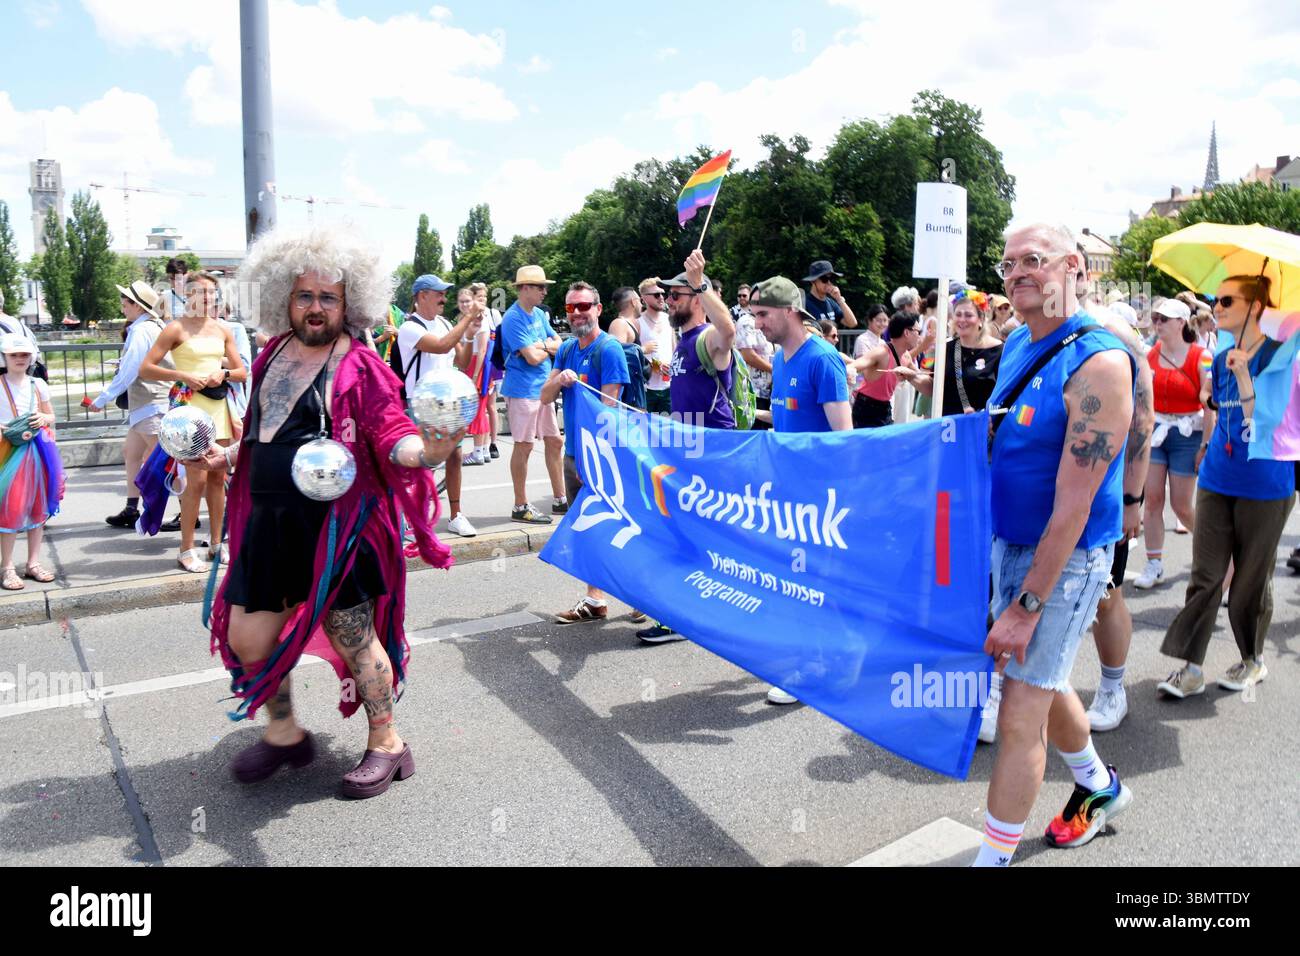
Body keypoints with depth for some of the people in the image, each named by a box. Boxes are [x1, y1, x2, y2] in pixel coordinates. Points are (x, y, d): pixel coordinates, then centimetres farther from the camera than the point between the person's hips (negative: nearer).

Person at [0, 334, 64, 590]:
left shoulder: (38, 385, 9)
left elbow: (51, 416, 17)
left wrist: (43, 419, -3)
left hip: (38, 451, 5)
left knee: (38, 506, 9)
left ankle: (33, 563, 20)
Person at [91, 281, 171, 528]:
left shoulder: (141, 331, -15)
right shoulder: (155, 326, 12)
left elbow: (127, 373, -17)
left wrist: (102, 400, -9)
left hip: (151, 406, -10)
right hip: (144, 405, 10)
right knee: (131, 452, 17)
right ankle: (132, 511, 23)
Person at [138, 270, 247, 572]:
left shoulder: (223, 330, 12)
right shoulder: (177, 329, -2)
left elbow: (242, 372, 14)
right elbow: (145, 369, -5)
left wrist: (223, 373, -6)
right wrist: (183, 376, -15)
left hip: (218, 404, 5)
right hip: (189, 405, -5)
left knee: (218, 478, 8)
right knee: (197, 479, -8)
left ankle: (216, 544, 19)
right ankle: (187, 550, 2)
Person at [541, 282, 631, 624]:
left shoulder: (609, 349, -12)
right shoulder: (566, 349, 11)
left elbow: (608, 406, -17)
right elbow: (545, 397, 6)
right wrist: (559, 380, -16)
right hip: (573, 452, 8)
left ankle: (595, 600, 11)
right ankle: (594, 599, 22)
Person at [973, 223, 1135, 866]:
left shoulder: (1098, 362, -21)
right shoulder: (1017, 344, 4)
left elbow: (1073, 506, -23)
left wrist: (1028, 604, -21)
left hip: (1064, 557, -8)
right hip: (1007, 541, 8)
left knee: (1019, 716, -3)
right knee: (1044, 682, 23)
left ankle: (994, 858, 13)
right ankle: (1100, 787, 49)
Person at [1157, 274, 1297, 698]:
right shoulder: (1220, 359, 7)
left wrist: (1243, 373, -27)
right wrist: (1207, 445, 10)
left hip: (1265, 487, -5)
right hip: (1217, 482, 5)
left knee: (1252, 578, 9)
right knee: (1205, 576, 2)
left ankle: (1253, 660, 28)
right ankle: (1191, 667, 6)